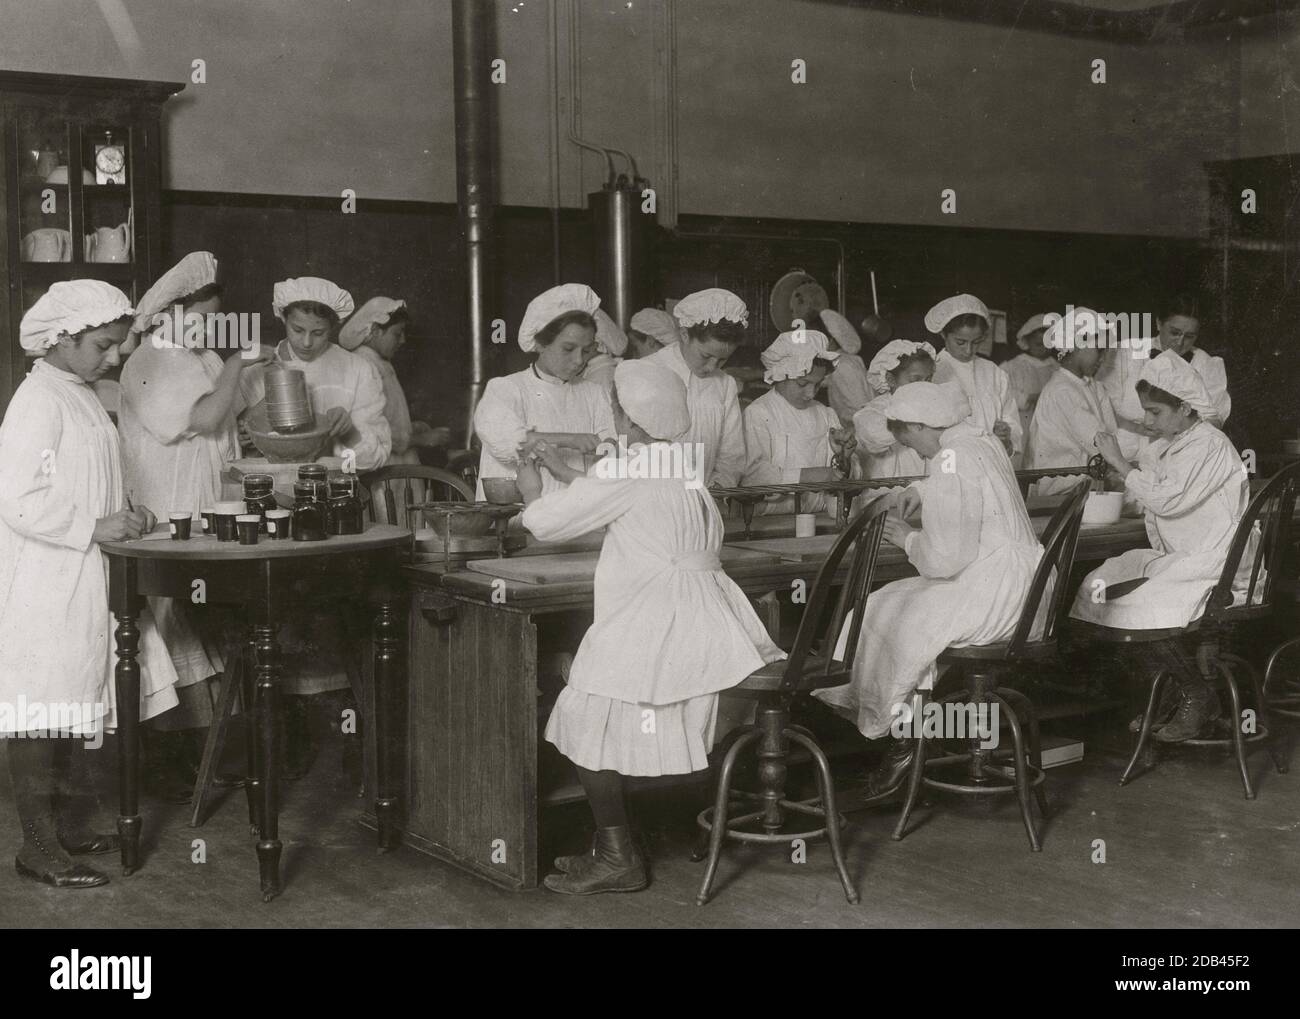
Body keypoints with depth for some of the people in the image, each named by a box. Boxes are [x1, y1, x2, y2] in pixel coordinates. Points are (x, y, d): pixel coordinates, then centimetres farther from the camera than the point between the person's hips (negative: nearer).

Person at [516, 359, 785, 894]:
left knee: (590, 724, -2)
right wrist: (563, 471, 37)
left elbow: (546, 522, -6)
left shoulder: (629, 469, -12)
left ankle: (618, 859, 2)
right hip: (705, 622, 9)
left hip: (656, 625, -9)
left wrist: (532, 490, 15)